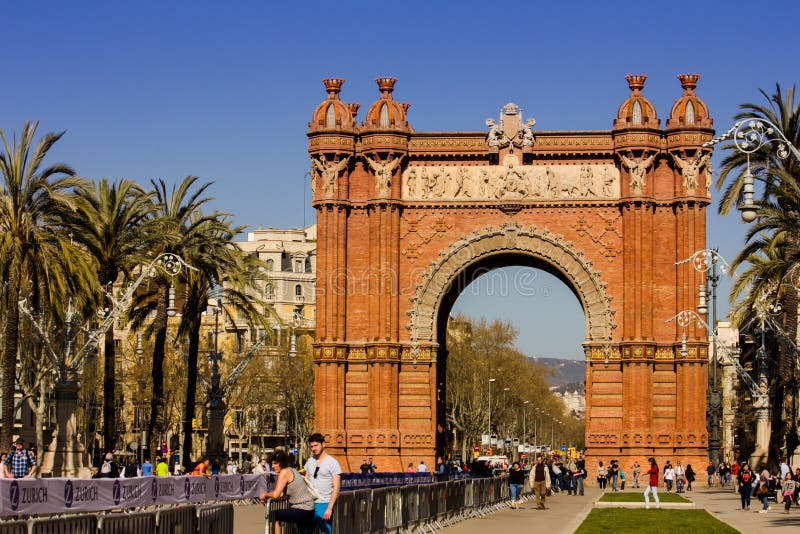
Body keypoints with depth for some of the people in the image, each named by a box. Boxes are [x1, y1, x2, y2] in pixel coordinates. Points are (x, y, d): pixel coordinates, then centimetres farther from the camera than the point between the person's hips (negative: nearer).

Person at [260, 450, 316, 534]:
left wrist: (266, 495, 2)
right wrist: (266, 497, 3)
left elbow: (276, 494, -16)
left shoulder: (285, 472, -12)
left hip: (301, 510, -9)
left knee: (272, 515, -3)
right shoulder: (291, 470, 15)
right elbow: (282, 494, 14)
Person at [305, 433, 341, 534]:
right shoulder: (310, 461, 11)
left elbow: (336, 487, -10)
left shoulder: (332, 462, -6)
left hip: (324, 503, -5)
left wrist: (329, 508, -16)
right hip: (310, 503, 5)